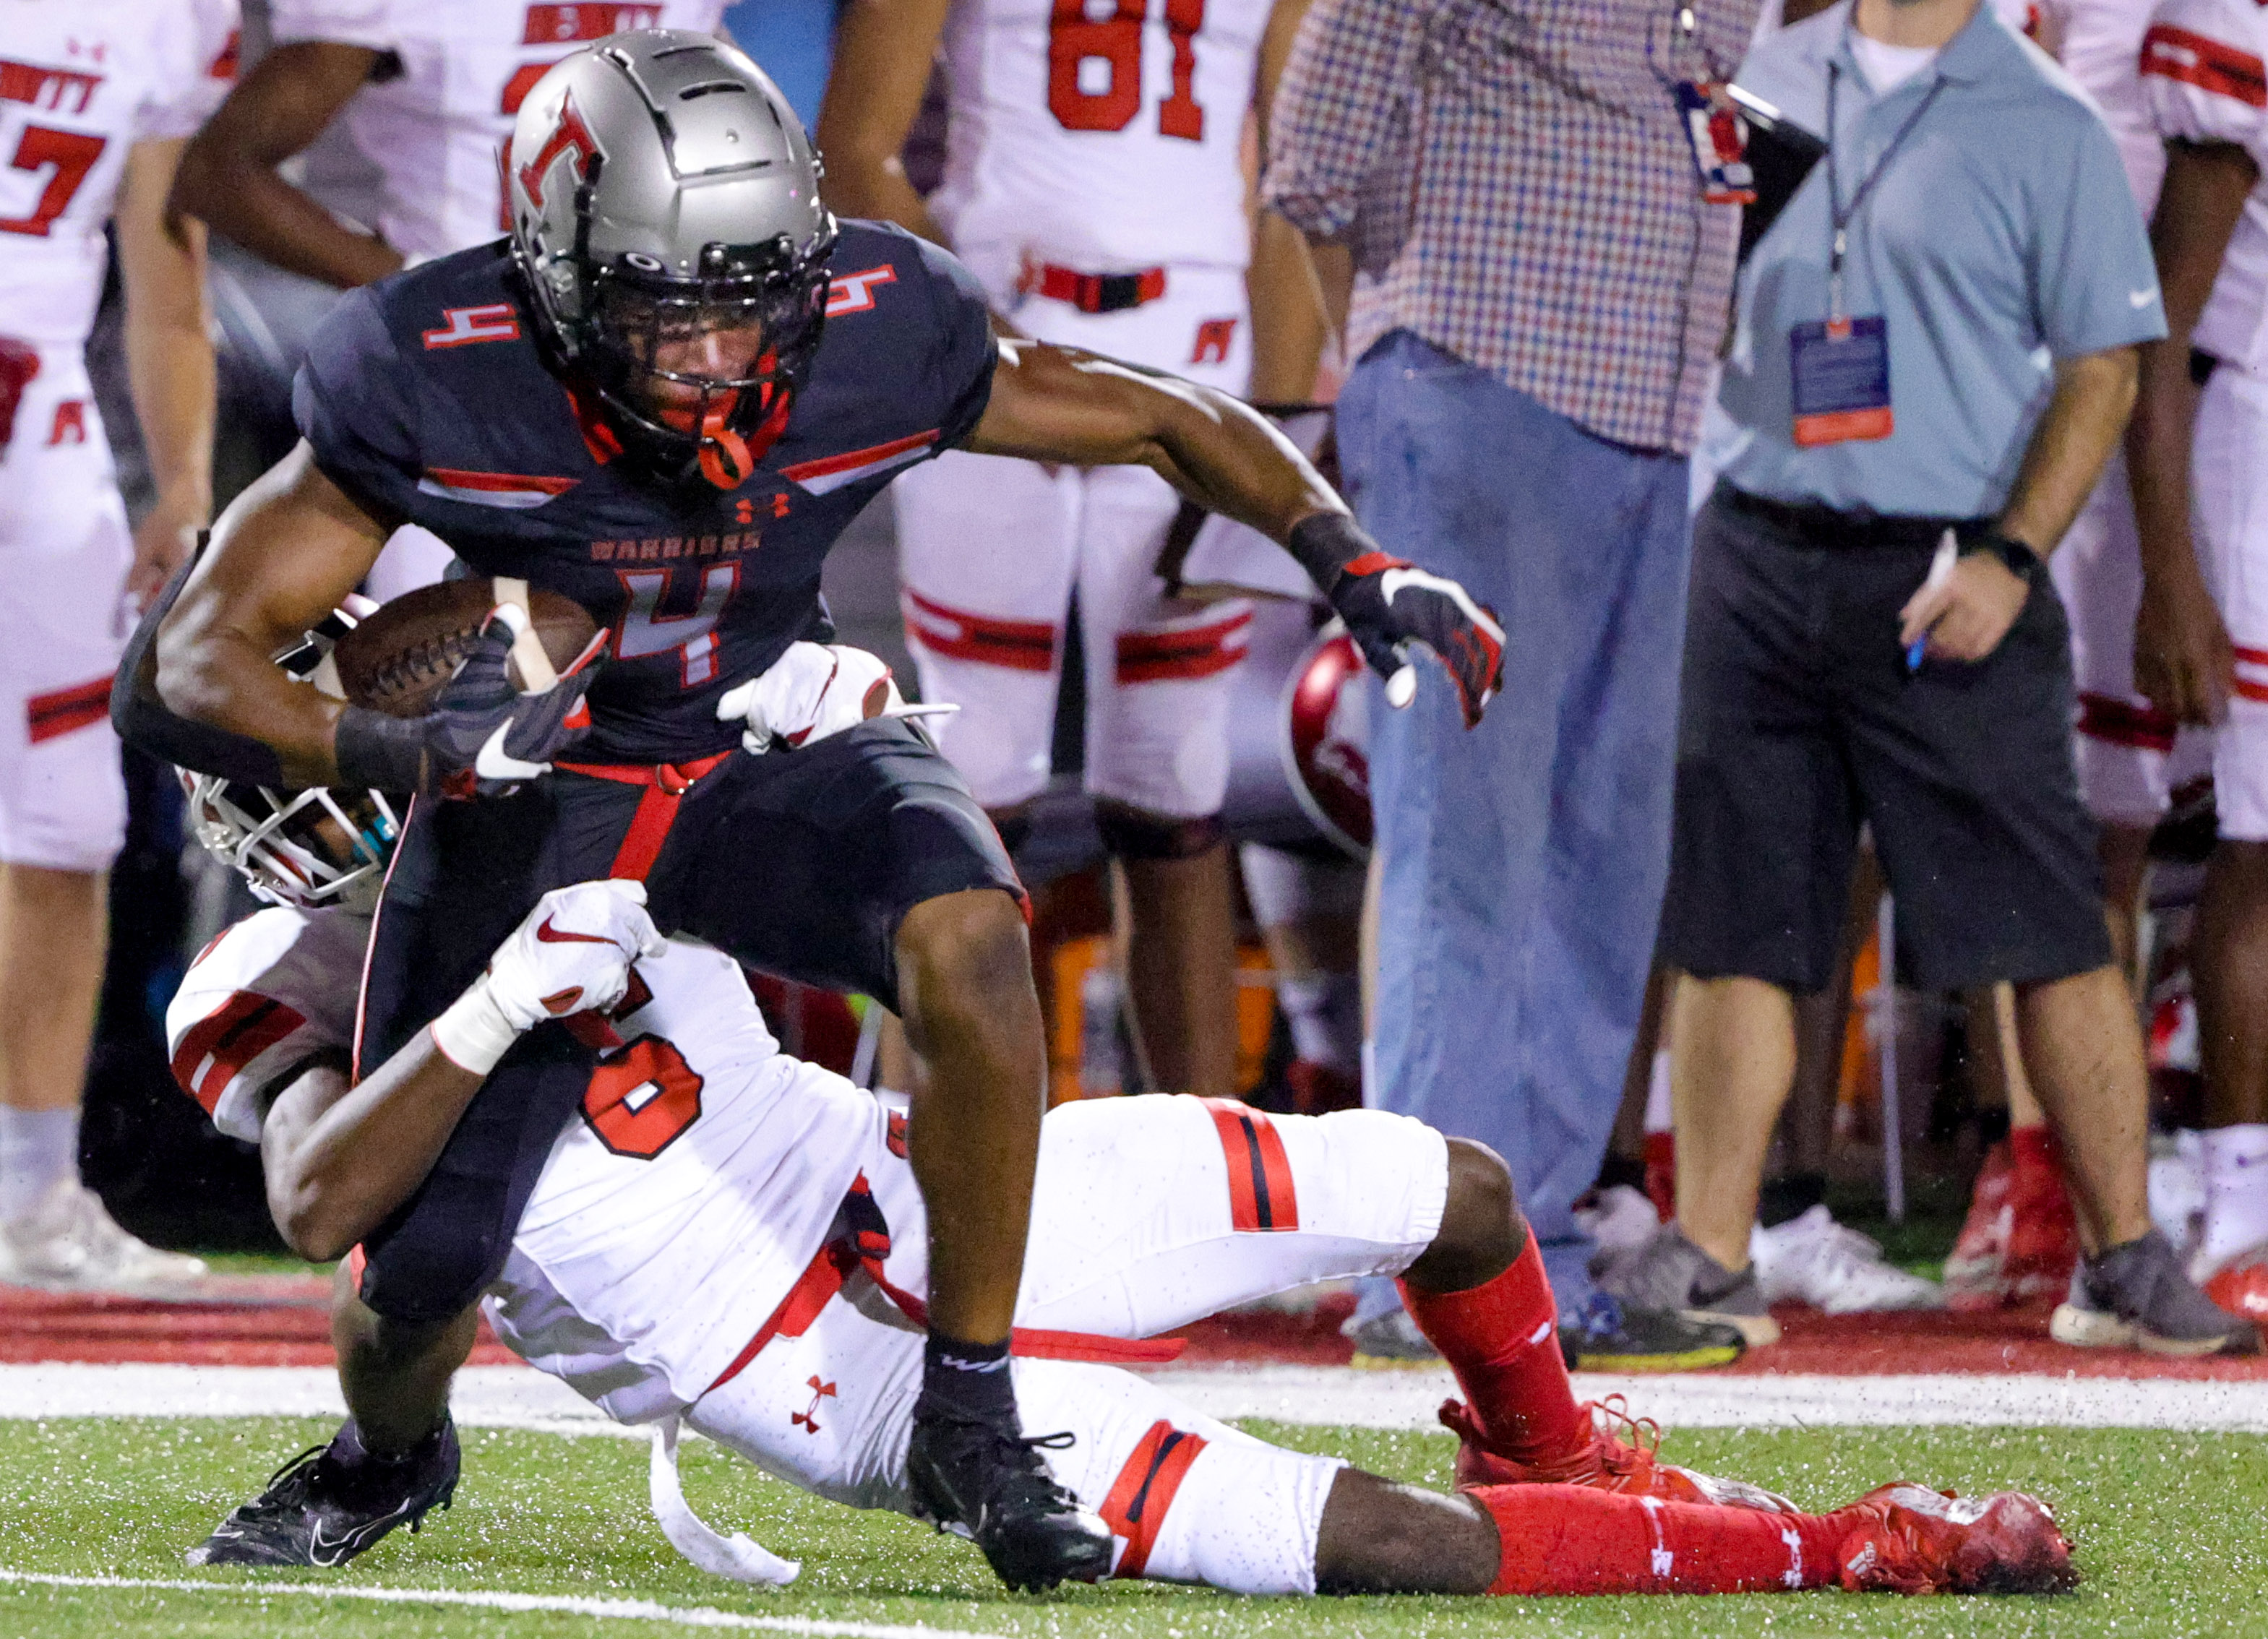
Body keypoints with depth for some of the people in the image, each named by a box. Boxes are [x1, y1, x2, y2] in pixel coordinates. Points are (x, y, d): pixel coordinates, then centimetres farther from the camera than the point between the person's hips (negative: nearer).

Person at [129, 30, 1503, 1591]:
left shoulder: (877, 337, -21)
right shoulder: (433, 388, -26)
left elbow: (1173, 422, -2)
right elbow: (189, 668, -24)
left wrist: (1354, 563, -17)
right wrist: (396, 753, -43)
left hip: (776, 746, 1)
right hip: (533, 777, -1)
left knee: (971, 942, -33)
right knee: (415, 1277, -7)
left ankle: (971, 1424, -16)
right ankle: (388, 1451, 34)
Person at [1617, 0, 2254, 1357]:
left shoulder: (2045, 125, -2)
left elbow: (2103, 366, -3)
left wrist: (2012, 561, -13)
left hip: (1942, 577, -4)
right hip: (1756, 563, 4)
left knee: (2045, 928, -3)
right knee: (1729, 923, 4)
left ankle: (2126, 1262, 5)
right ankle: (1708, 1258, 10)